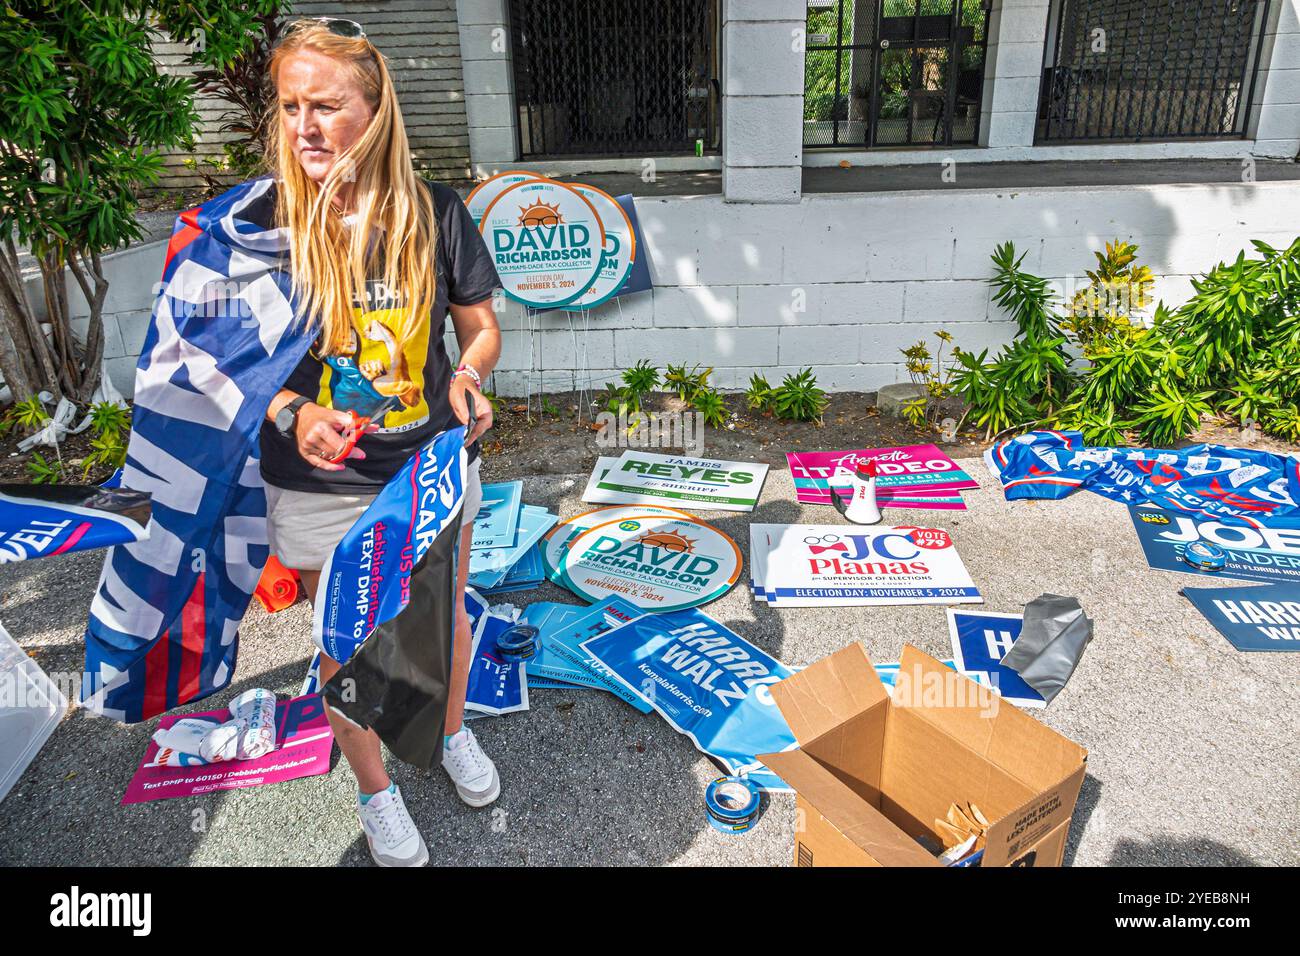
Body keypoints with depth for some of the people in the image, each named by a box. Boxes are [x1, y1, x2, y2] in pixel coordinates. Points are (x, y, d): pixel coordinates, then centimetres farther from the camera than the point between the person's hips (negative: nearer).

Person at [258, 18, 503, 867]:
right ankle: (376, 792, 44)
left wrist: (468, 375, -19)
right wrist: (293, 413, -24)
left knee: (445, 622, 23)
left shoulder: (434, 212, -9)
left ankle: (452, 732, 55)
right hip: (322, 489, -1)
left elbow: (480, 327, 2)